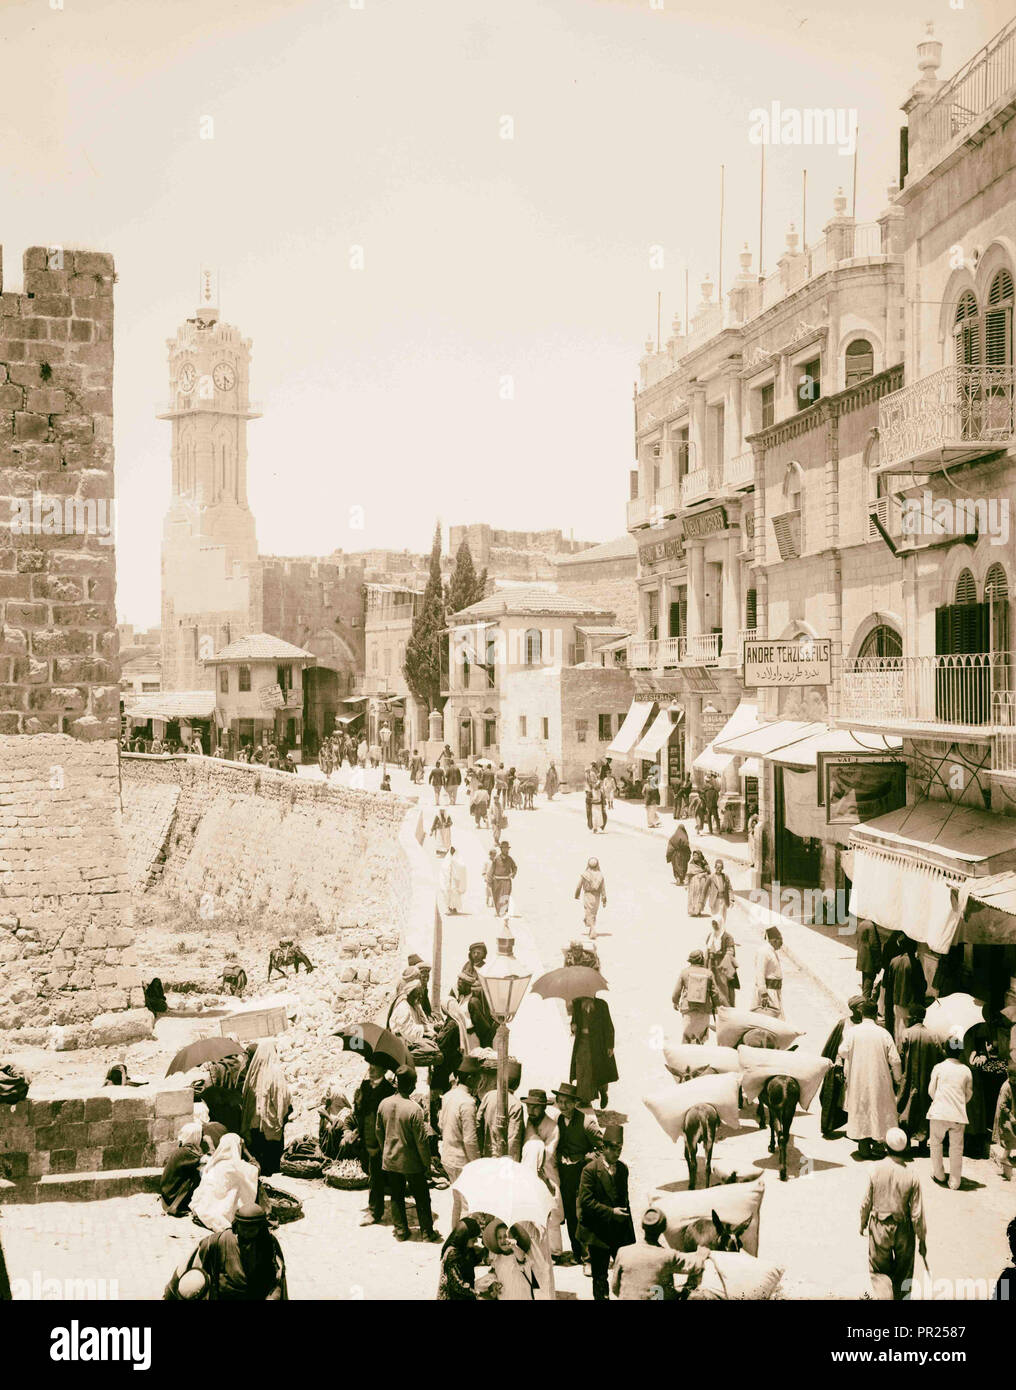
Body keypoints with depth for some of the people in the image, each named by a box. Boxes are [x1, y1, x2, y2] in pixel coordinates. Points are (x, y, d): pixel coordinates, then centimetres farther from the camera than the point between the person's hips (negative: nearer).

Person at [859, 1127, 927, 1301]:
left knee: (879, 1270, 16)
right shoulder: (911, 1176, -17)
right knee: (903, 1271, 22)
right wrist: (922, 1240, 0)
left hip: (879, 1228, 0)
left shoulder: (876, 1170, -16)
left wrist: (863, 1224, 12)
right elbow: (917, 1213, -12)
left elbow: (866, 1203, -6)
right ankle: (900, 1296, 35)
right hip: (903, 1228, 0)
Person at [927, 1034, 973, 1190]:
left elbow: (931, 1090, 4)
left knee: (935, 1143, 18)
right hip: (959, 1115, 1)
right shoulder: (966, 1070, 2)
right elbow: (969, 1094, 11)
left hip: (939, 1113, -1)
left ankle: (939, 1175, 25)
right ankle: (955, 1181, 12)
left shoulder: (939, 1067, -3)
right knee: (956, 1148, 9)